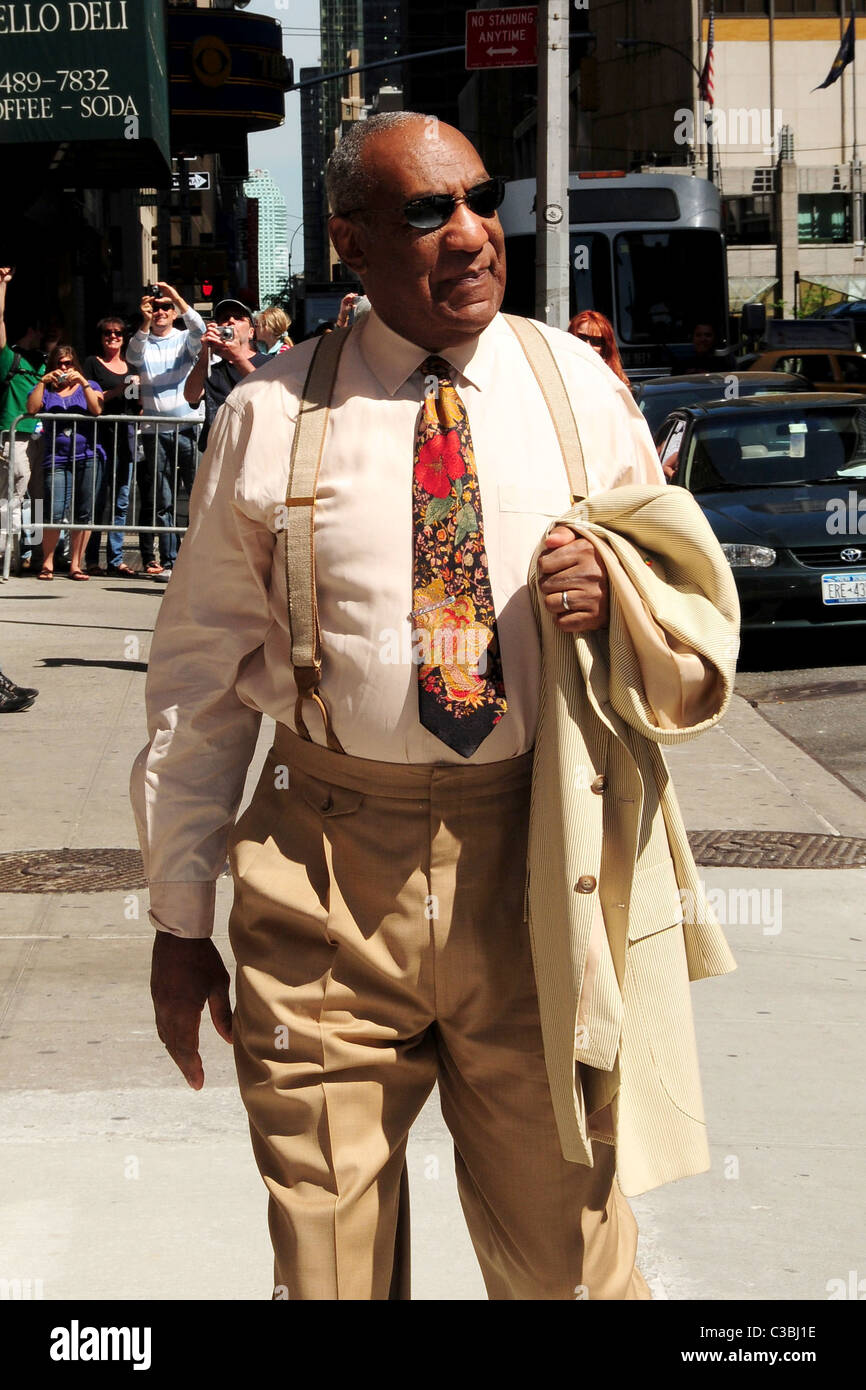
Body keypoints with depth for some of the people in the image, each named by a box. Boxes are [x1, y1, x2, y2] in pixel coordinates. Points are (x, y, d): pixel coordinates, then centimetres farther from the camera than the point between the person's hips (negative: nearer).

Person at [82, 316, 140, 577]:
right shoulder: (92, 363, 6)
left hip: (126, 435, 5)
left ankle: (116, 560, 6)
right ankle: (91, 559, -4)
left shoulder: (130, 366, 21)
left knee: (121, 501, 3)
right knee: (98, 499, -7)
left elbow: (139, 404, 25)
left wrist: (138, 389, 5)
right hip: (101, 435, -5)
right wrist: (115, 392, -14)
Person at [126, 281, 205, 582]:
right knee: (160, 501, 0)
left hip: (189, 426, -1)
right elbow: (133, 357, -12)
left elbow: (198, 329, -12)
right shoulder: (143, 343, 9)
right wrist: (145, 322, -27)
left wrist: (176, 297, -24)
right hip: (154, 430, 1)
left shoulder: (185, 340, 9)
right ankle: (169, 561, 2)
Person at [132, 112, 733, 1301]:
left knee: (562, 1247, 8)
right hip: (326, 884, -1)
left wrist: (613, 593, -10)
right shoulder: (271, 418, 0)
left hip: (539, 859, 1)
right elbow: (200, 680, 5)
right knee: (327, 1254, 8)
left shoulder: (579, 387, 6)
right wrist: (180, 919, 5)